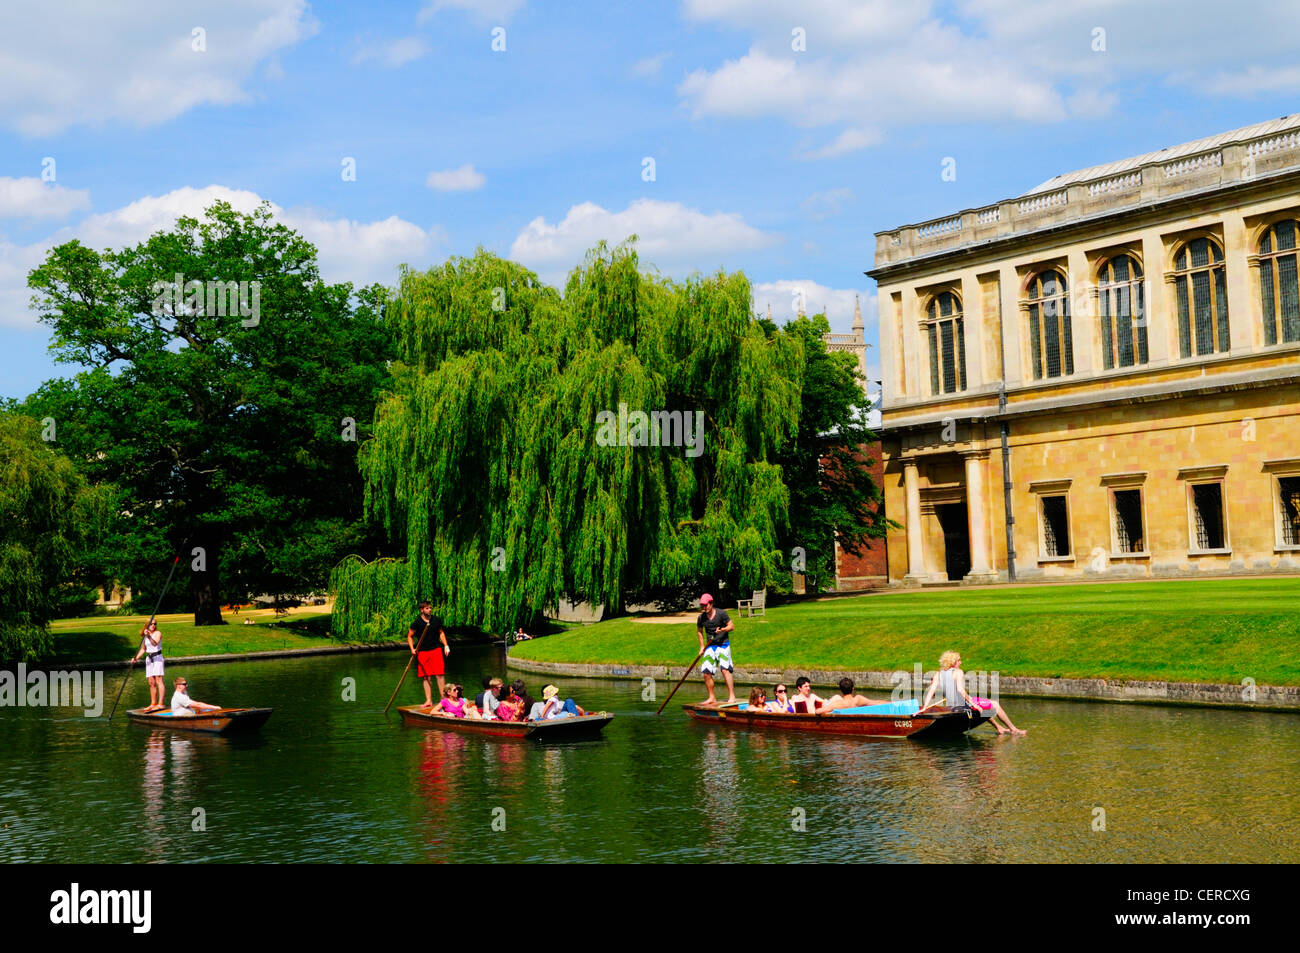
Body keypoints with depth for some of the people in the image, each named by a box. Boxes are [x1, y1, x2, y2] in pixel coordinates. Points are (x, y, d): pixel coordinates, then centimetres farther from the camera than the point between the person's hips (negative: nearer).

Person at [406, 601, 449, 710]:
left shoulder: (436, 620, 5)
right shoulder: (417, 622, -3)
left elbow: (441, 633, 19)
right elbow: (410, 636, 6)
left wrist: (446, 645, 10)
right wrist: (412, 649, -7)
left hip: (436, 649, 1)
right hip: (422, 652, -1)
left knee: (440, 674, -7)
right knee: (427, 677, 2)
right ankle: (429, 701, 6)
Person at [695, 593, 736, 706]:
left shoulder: (721, 614, -8)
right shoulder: (701, 618, 3)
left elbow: (731, 626, -4)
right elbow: (699, 631, 19)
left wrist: (722, 630, -23)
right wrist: (702, 646, 13)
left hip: (723, 644, -5)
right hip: (710, 646, 5)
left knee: (725, 669, -19)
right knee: (706, 672, 0)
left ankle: (732, 697, -17)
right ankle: (712, 698, 15)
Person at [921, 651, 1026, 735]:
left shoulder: (938, 674, 3)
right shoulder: (958, 672, -14)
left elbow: (931, 690, -7)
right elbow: (960, 690, -27)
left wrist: (925, 707, -10)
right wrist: (973, 704, -21)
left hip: (951, 705, 7)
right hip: (964, 704, -7)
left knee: (982, 708, 35)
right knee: (995, 705, 12)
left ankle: (999, 727, 42)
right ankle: (1013, 729, 21)